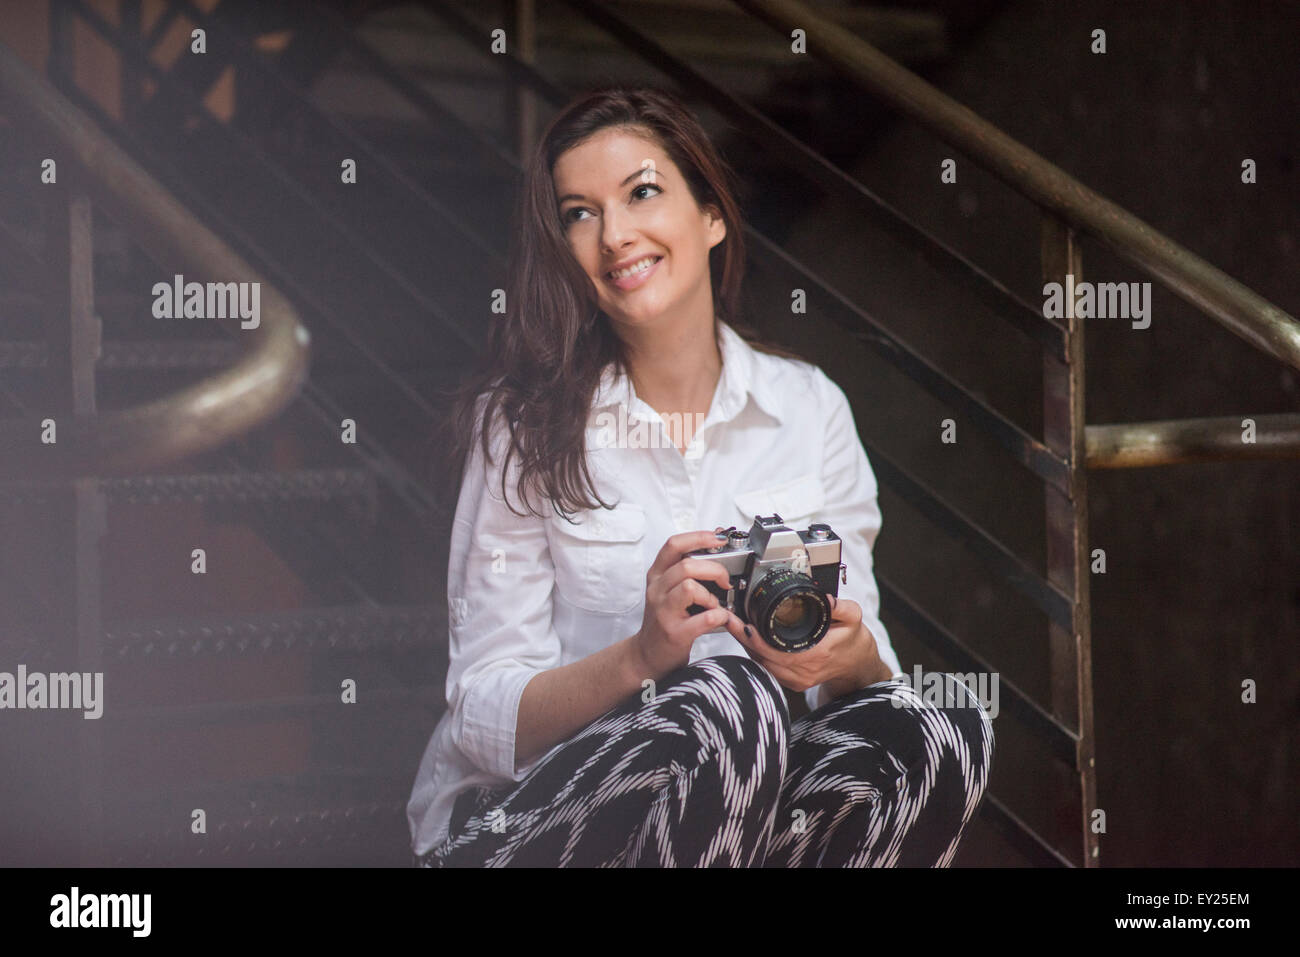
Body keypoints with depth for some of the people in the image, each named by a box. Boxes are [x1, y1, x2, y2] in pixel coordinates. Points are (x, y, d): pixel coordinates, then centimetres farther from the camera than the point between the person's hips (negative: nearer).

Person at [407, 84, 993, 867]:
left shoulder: (808, 407, 5)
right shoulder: (526, 422, -4)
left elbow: (869, 674, 4)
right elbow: (485, 720, -9)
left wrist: (852, 660, -20)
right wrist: (642, 657, -28)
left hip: (740, 799, 4)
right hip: (515, 825, -4)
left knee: (944, 729, -24)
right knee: (733, 695, -33)